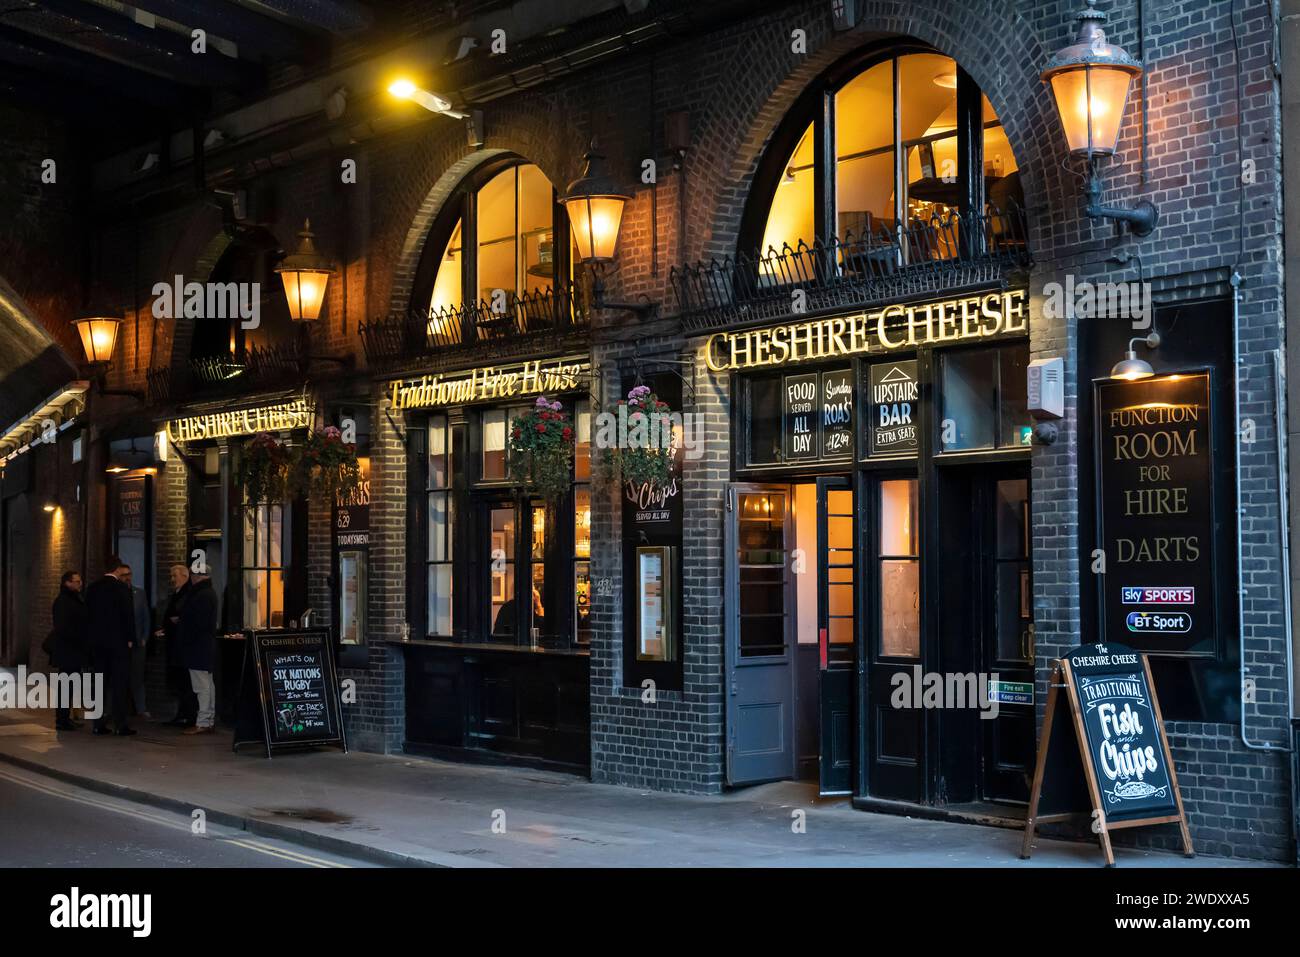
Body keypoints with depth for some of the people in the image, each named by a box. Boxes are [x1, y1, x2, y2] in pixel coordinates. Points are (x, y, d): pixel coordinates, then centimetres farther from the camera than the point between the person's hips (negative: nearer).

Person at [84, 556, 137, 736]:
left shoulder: (92, 589, 6)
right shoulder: (121, 588, -10)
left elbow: (88, 614, 11)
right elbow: (128, 615, -11)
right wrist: (130, 638, -2)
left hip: (97, 642, 5)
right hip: (118, 641, -5)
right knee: (119, 684, -2)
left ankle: (99, 723, 10)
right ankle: (120, 724, -3)